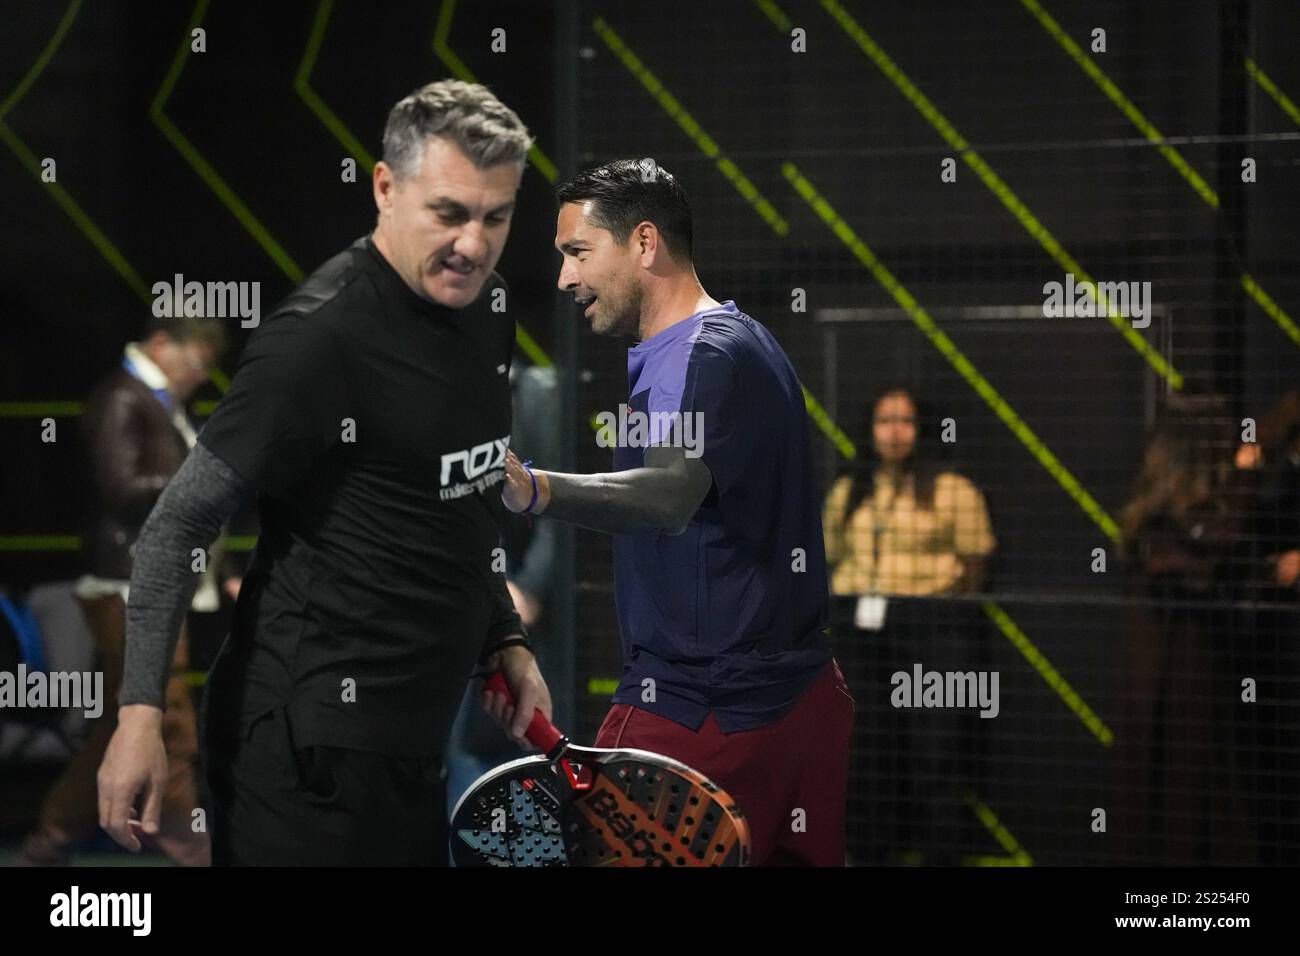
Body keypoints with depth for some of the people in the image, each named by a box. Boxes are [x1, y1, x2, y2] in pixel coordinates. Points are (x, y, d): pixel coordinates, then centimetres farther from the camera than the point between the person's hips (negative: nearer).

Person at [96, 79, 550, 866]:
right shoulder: (320, 337, -16)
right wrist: (142, 711, -20)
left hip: (411, 749, 9)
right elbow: (178, 526, -14)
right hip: (314, 750, -9)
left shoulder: (482, 308, 9)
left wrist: (505, 643, 16)